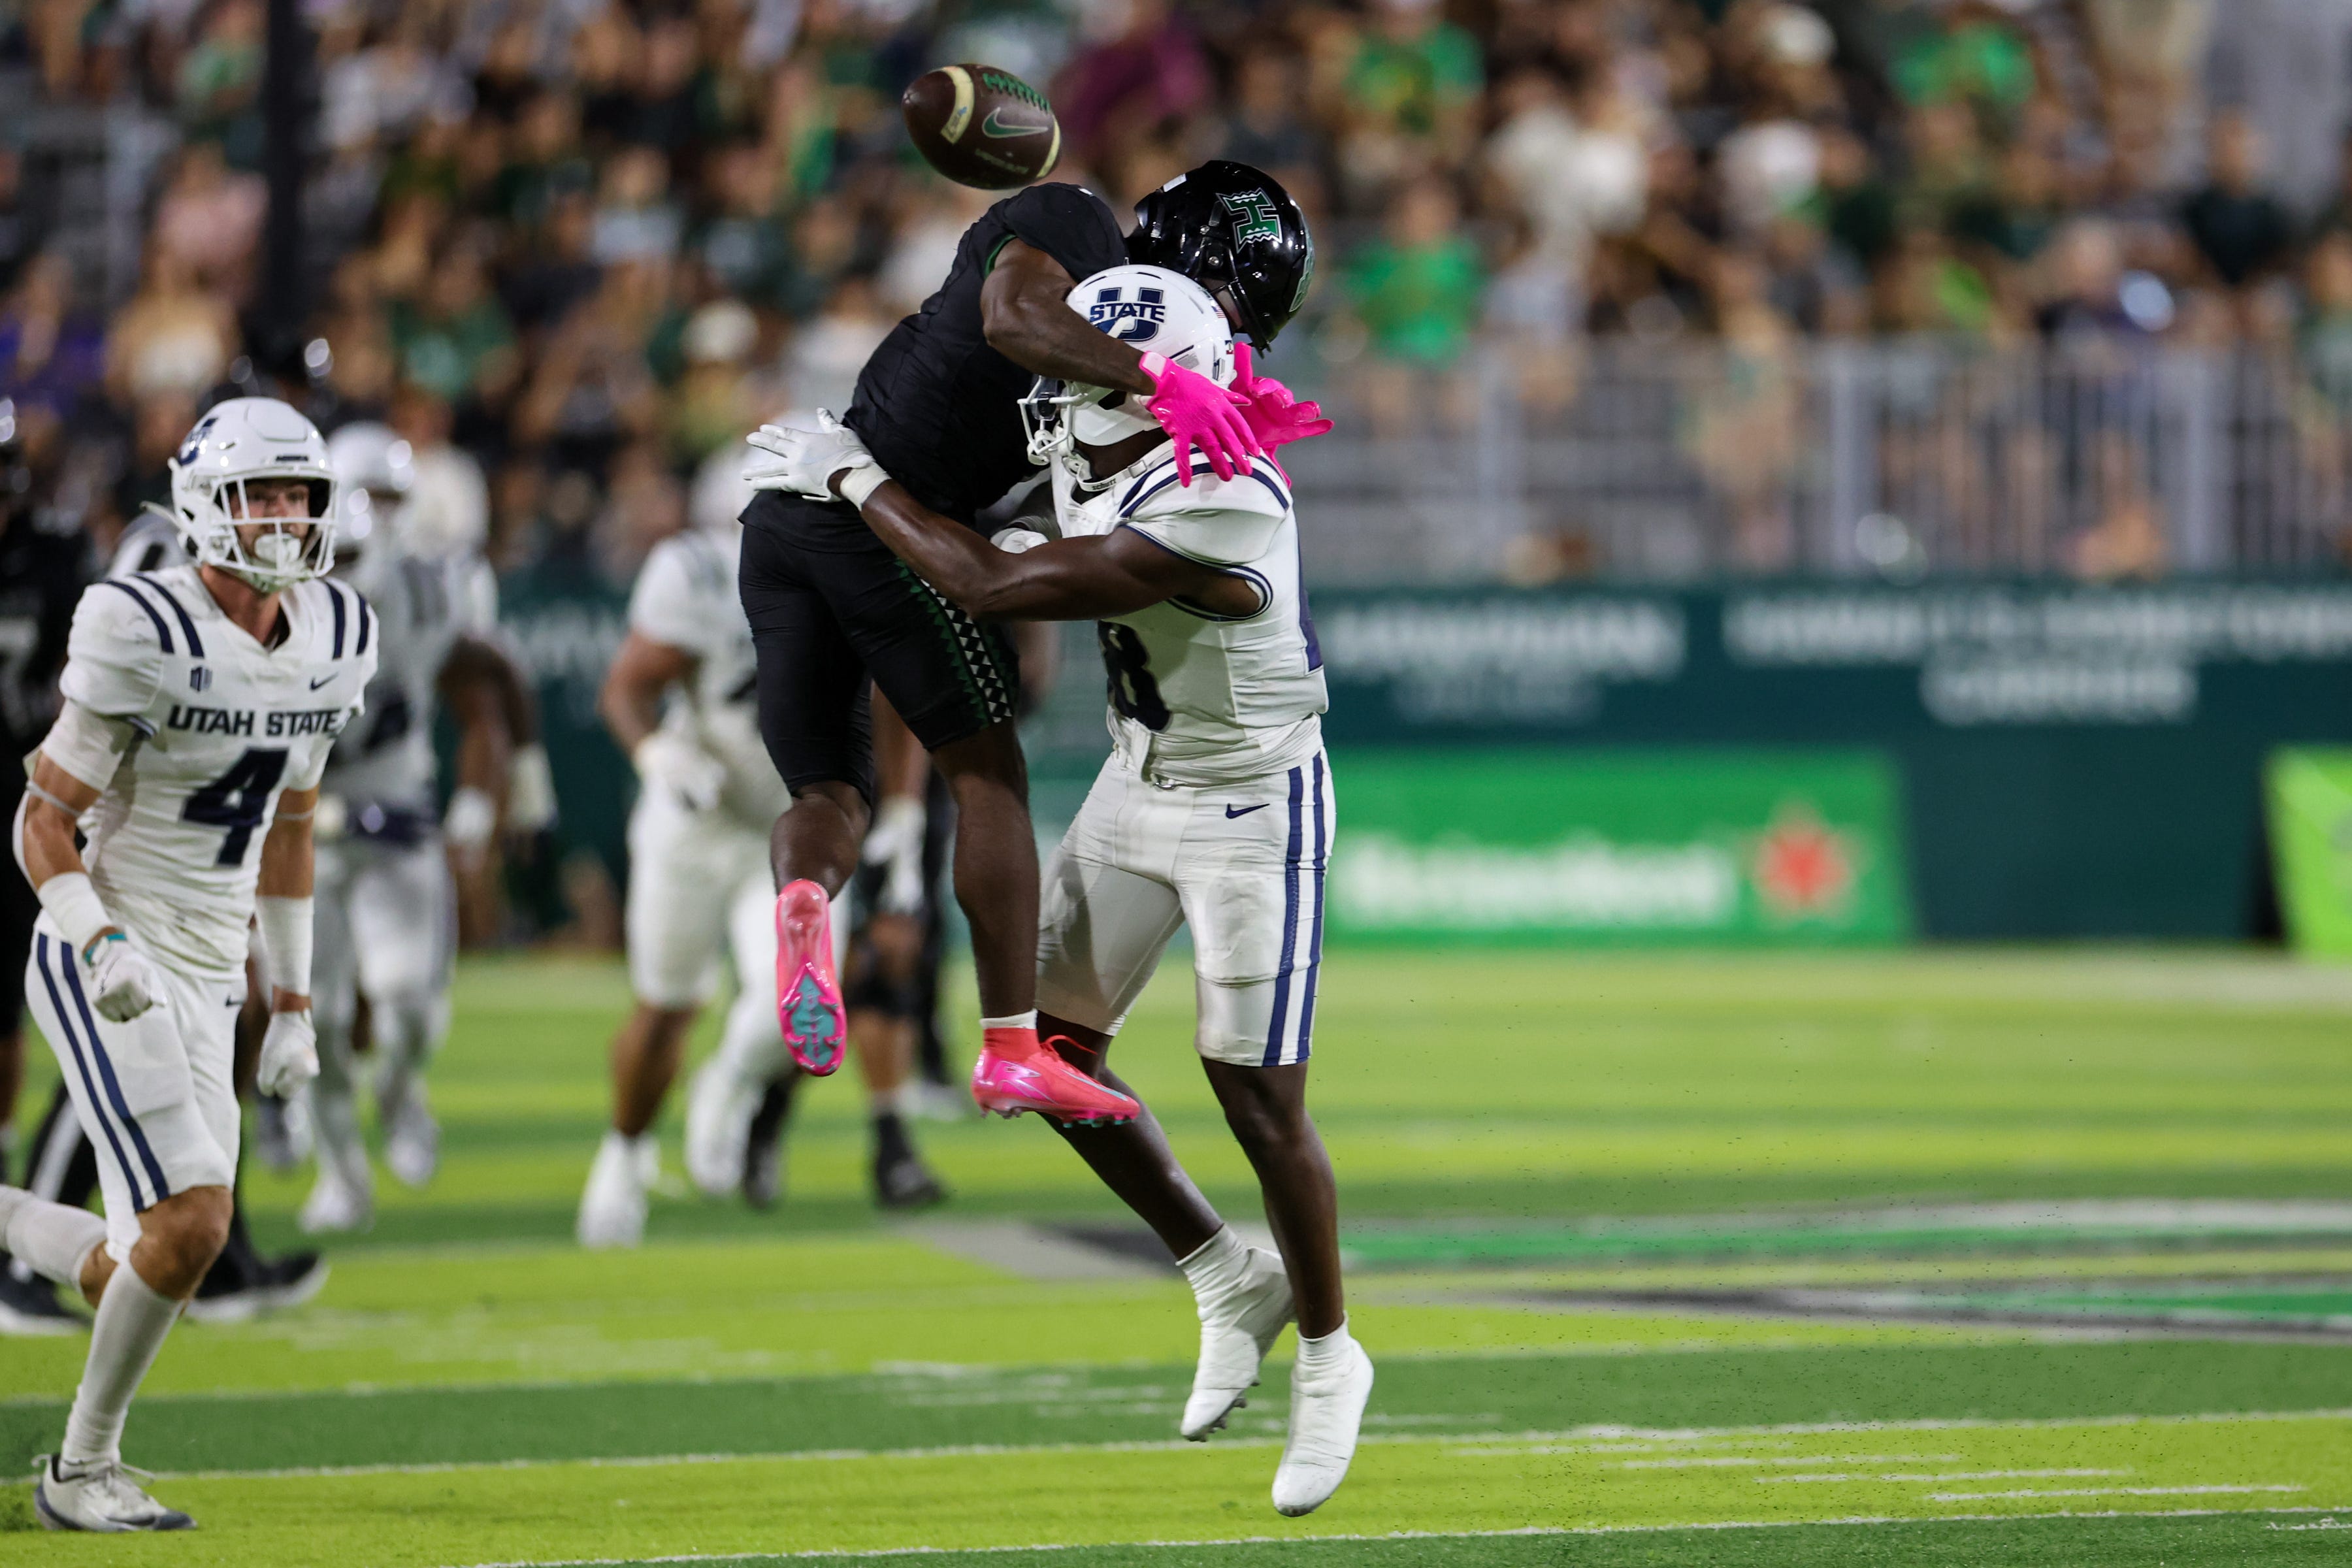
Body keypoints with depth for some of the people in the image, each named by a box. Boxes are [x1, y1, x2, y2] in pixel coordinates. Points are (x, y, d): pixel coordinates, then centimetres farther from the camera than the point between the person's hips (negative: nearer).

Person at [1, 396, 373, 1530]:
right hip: (108, 960, -7)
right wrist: (105, 947, -27)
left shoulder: (332, 640, 6)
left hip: (208, 976, 7)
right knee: (192, 1223, -17)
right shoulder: (143, 633, -15)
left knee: (137, 1269, 1)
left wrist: (292, 1006, 17)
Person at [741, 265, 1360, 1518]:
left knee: (1259, 1099, -3)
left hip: (1251, 806, -8)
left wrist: (854, 476, -22)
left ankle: (1326, 1356, 18)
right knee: (1054, 1050, 4)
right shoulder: (1115, 463, -6)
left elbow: (991, 588, -32)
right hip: (1140, 789, 9)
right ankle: (1229, 1285, 20)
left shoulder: (1212, 511, -33)